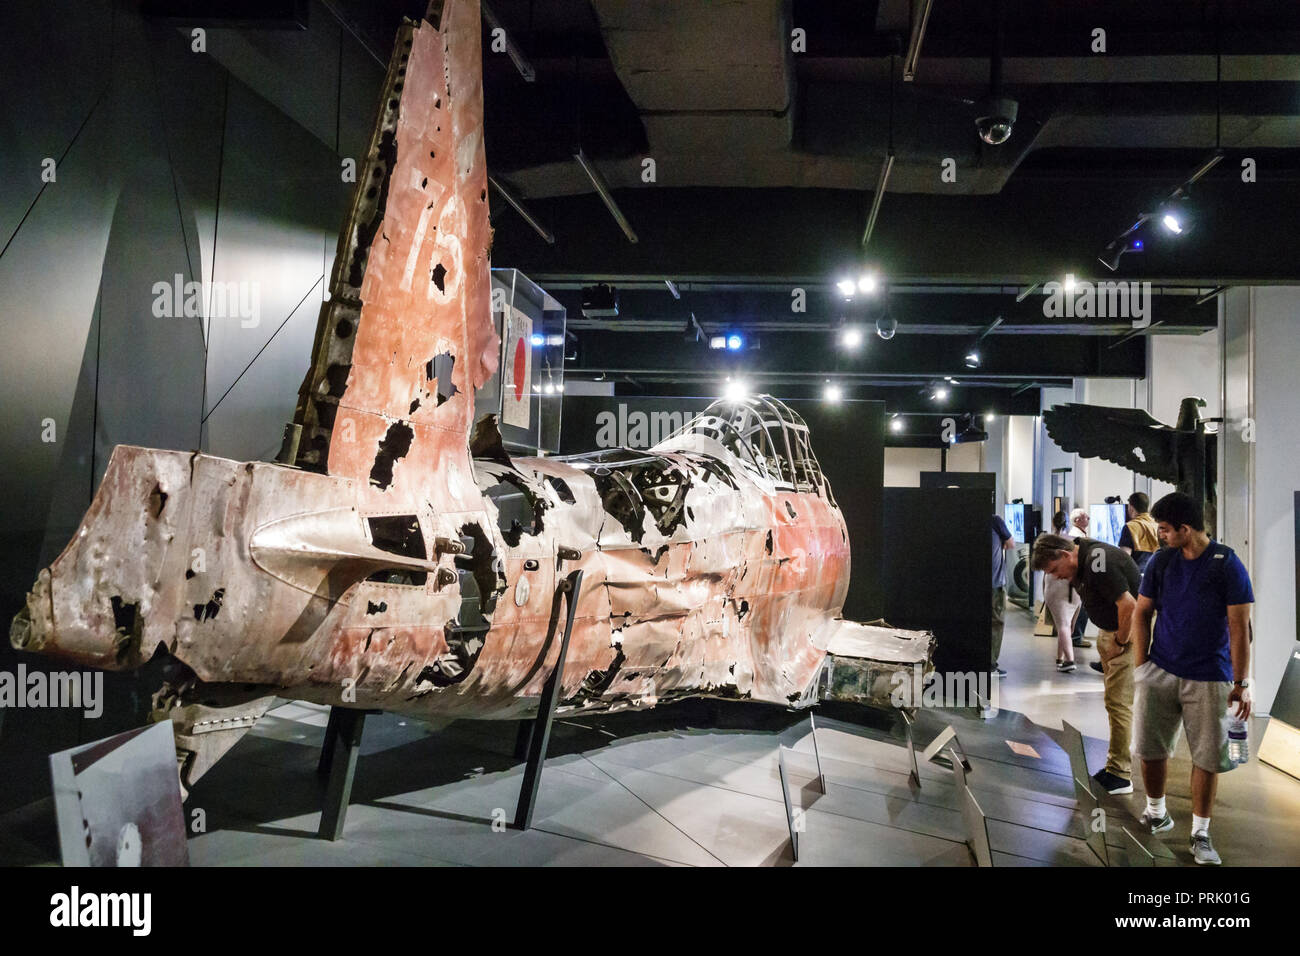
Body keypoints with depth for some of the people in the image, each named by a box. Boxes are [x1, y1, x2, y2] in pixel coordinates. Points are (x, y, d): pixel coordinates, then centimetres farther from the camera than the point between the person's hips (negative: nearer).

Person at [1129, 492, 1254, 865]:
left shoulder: (1227, 564, -8)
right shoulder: (1160, 562, 1)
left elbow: (1239, 627, -6)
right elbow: (1141, 614, 7)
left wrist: (1242, 683, -7)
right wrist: (1140, 667, 1)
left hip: (1209, 678, -3)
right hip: (1159, 671, 3)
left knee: (1207, 757, 3)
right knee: (1150, 748, 5)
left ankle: (1200, 834, 17)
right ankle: (1157, 813, 27)